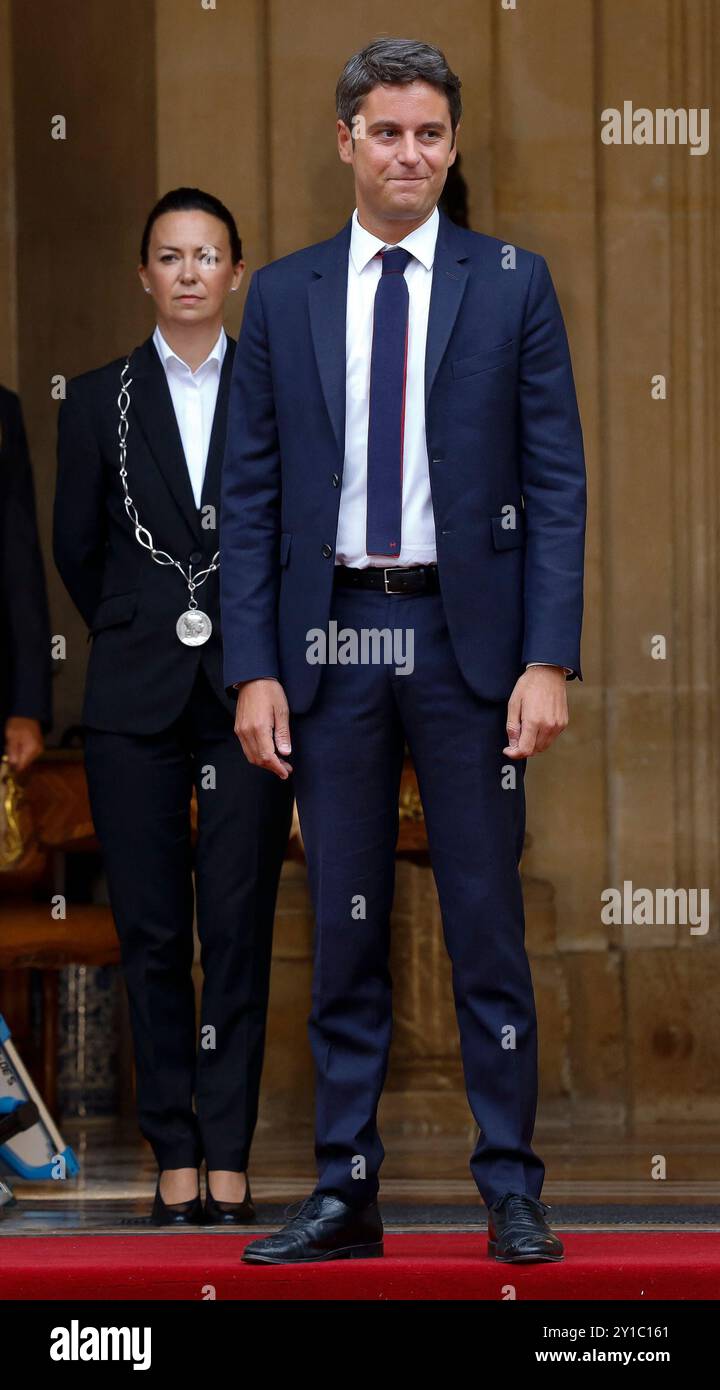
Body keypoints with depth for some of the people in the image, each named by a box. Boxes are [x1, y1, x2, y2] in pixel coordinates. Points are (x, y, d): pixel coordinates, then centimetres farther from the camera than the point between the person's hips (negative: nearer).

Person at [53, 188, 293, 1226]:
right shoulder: (98, 401, 8)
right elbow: (76, 547, 14)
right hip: (137, 699, 1)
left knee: (240, 931, -4)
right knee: (152, 934, 0)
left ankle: (229, 1158, -2)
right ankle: (176, 1158, 4)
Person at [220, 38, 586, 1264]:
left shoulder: (512, 285, 3)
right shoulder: (282, 297, 7)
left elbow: (556, 483, 0)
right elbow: (250, 498, 6)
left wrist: (550, 659, -9)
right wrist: (253, 669, -3)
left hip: (467, 636, -2)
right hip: (330, 636, 2)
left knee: (487, 923, 1)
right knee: (344, 929, 6)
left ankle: (511, 1196, 7)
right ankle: (346, 1194, 12)